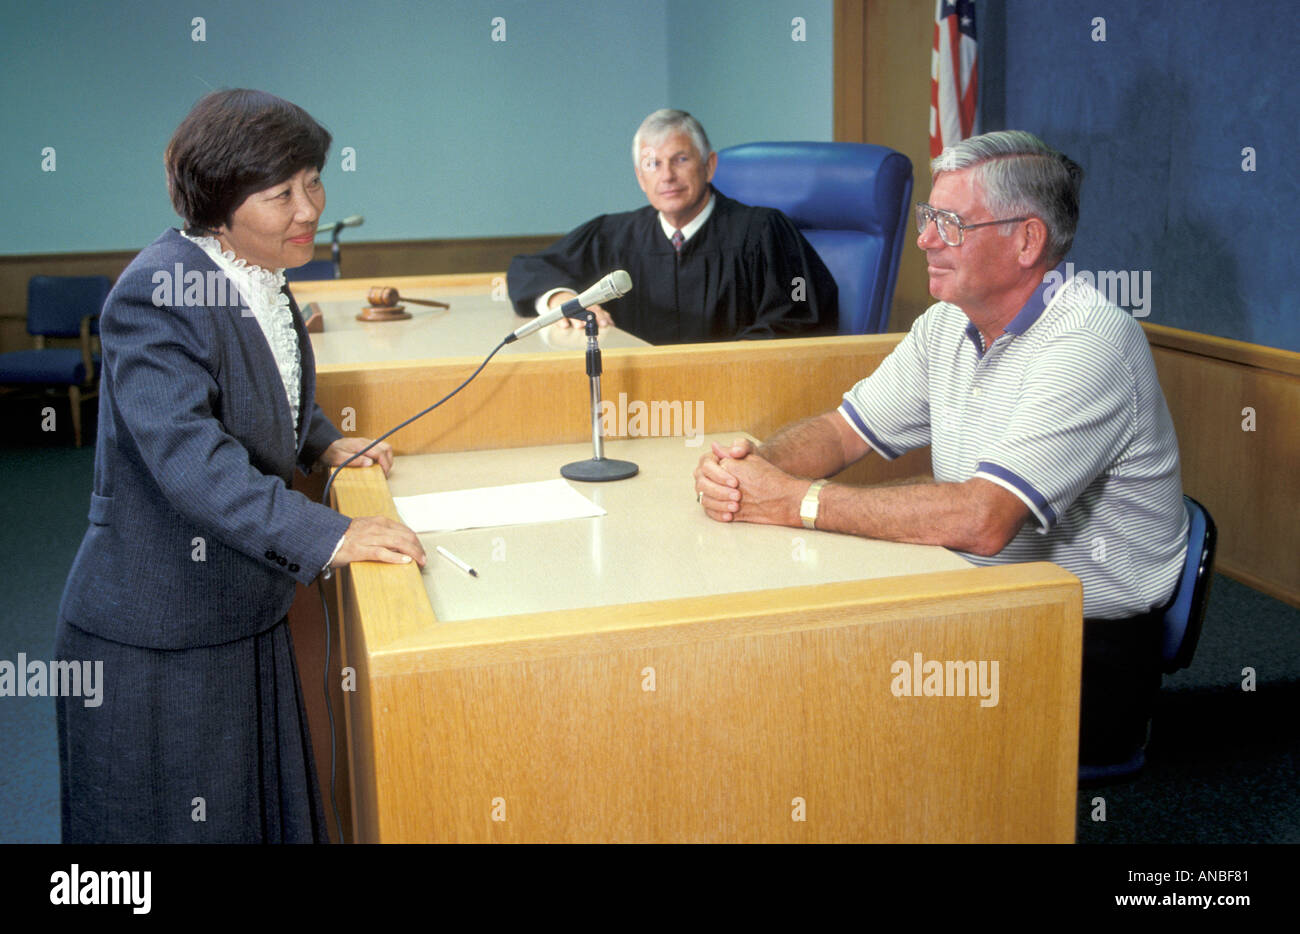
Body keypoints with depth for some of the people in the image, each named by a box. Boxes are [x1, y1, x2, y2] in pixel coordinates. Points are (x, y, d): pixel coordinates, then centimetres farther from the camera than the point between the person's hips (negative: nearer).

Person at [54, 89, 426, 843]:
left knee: (264, 814, 20)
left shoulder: (263, 277, 5)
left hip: (247, 621, 8)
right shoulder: (157, 295, -22)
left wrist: (324, 443, 7)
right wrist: (327, 536, -38)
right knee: (169, 823, 10)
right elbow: (189, 457, -33)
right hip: (153, 642, -8)